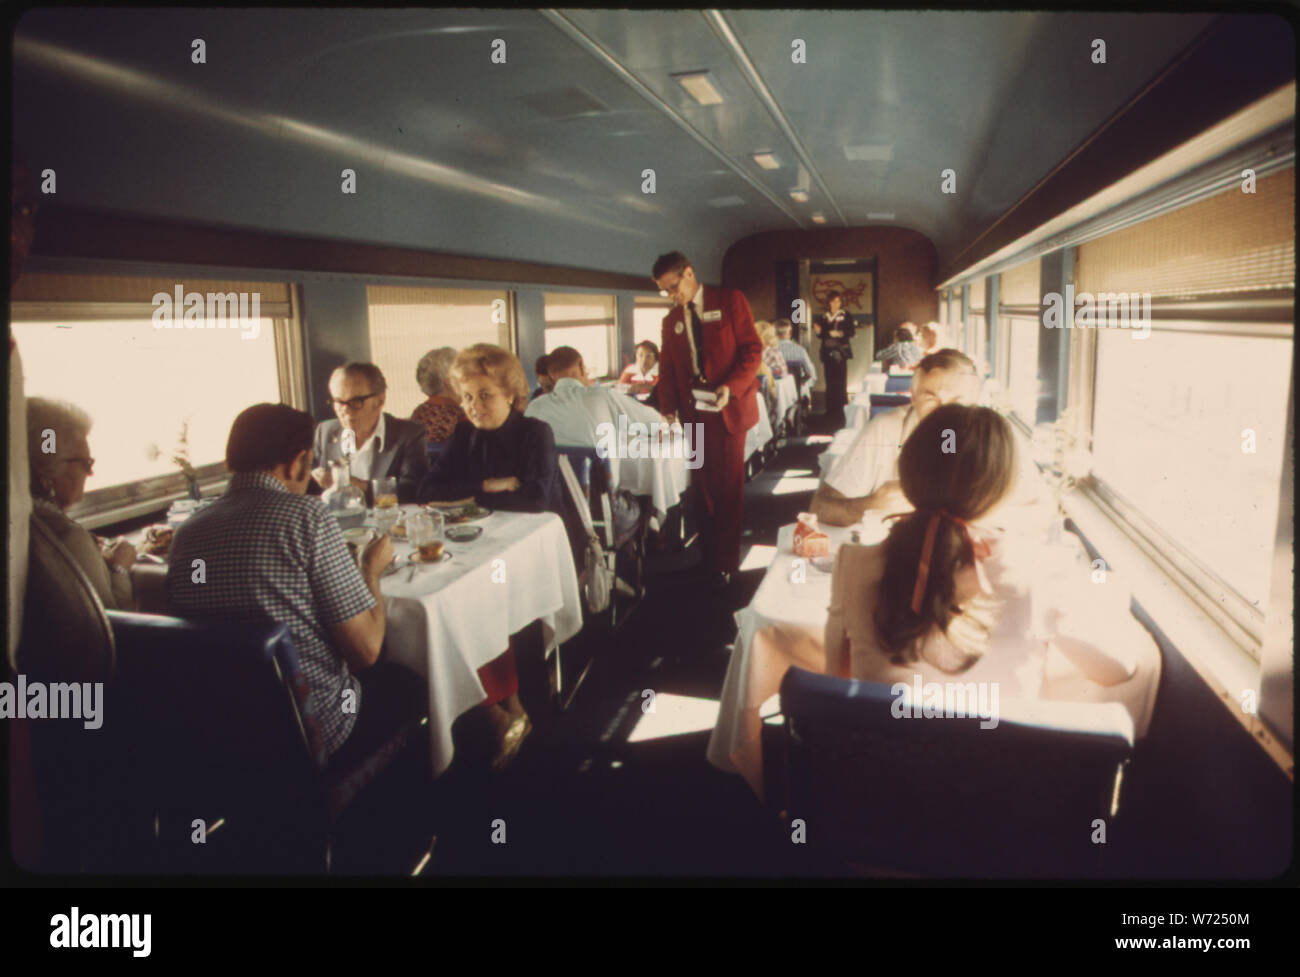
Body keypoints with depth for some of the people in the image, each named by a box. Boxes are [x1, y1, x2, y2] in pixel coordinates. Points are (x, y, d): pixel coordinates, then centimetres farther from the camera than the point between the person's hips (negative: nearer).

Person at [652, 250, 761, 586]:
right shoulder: (671, 321, 15)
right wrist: (668, 410, 0)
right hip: (693, 412, 4)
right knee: (704, 487, 3)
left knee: (728, 488, -1)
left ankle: (725, 563, 7)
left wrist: (731, 387, -19)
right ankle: (708, 556, 10)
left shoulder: (729, 301, 0)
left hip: (728, 409, -4)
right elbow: (667, 369, 15)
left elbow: (752, 349, -5)